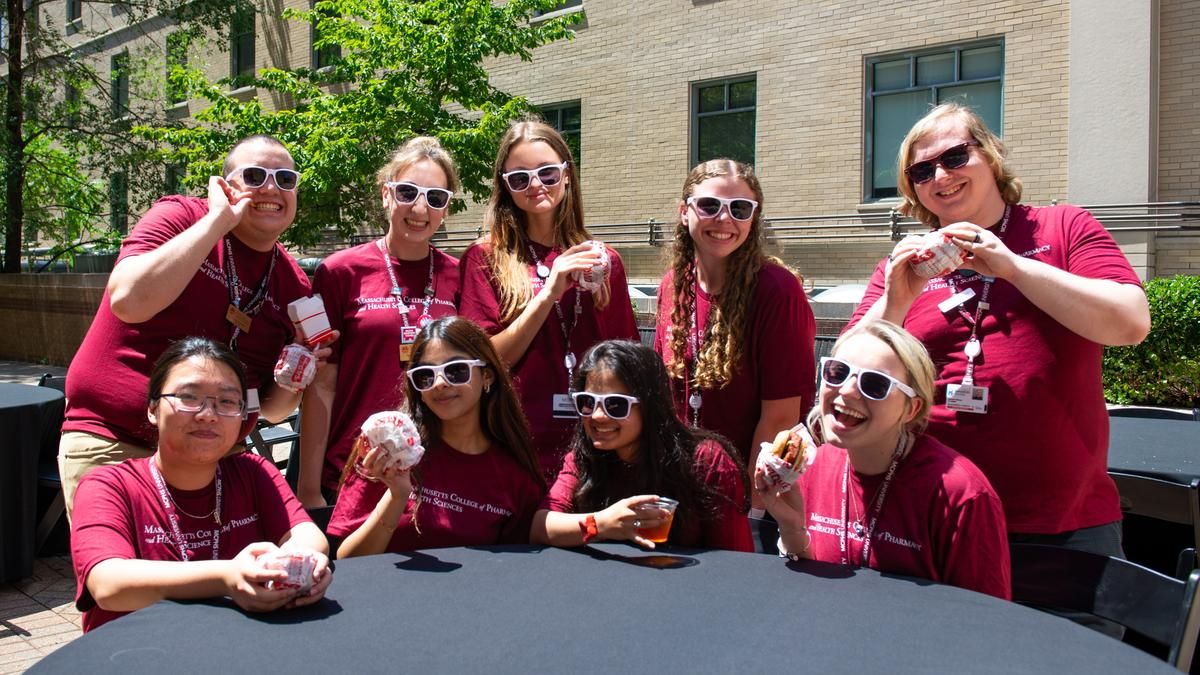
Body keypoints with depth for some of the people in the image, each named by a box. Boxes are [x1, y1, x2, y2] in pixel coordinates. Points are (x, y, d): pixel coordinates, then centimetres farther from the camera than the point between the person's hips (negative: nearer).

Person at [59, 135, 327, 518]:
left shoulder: (294, 285, 4)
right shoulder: (179, 216, -7)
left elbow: (271, 410, 10)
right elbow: (129, 301, -28)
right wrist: (219, 219, -22)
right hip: (111, 443, -4)